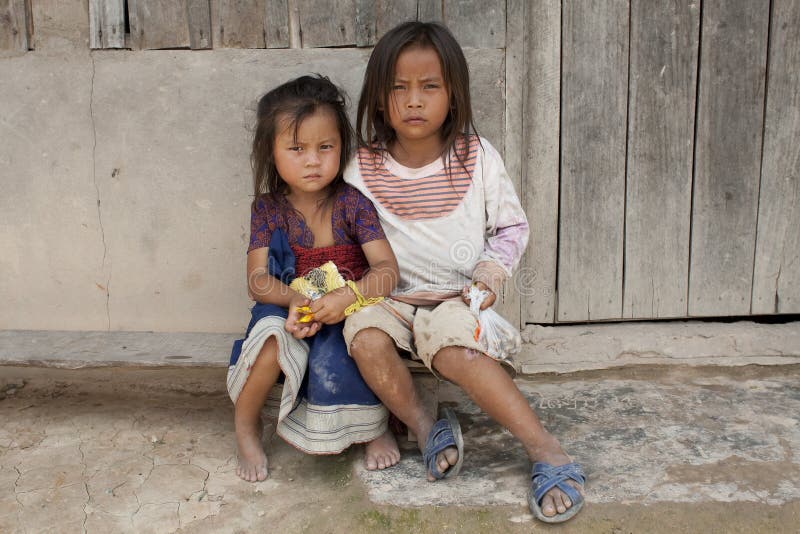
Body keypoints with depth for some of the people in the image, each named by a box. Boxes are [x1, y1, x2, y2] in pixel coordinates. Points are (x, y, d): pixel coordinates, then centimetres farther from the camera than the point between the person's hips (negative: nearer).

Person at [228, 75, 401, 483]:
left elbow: (387, 269, -14)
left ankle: (375, 426, -2)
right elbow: (257, 279, -7)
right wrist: (294, 299, -29)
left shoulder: (352, 204, -6)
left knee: (328, 361, -34)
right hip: (287, 315, 2)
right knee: (274, 334, -33)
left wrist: (347, 296, -34)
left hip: (346, 318, -2)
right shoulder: (268, 208, 0)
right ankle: (245, 426, -5)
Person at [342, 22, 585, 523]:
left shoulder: (478, 157, -4)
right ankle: (426, 427, -10)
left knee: (455, 350, -33)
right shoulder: (361, 168, -3)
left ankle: (547, 450, -26)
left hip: (457, 297, -2)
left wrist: (492, 271, -10)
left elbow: (513, 225, 7)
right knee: (366, 338, -31)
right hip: (391, 297, 2)